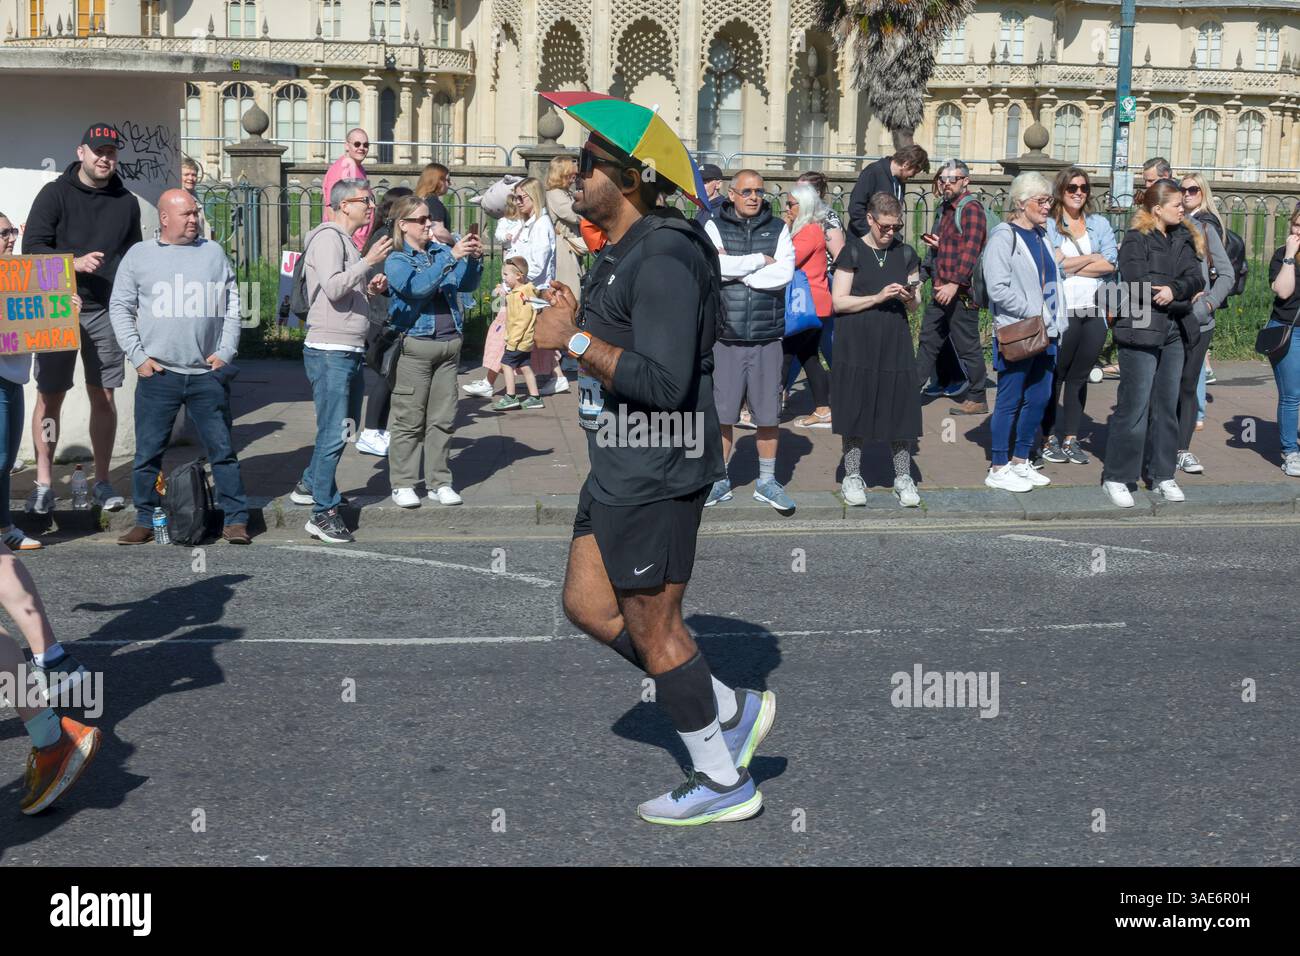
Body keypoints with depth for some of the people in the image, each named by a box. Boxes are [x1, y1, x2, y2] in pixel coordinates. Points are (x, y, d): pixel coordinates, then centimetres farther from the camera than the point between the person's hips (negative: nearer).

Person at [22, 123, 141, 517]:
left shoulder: (127, 202, 10)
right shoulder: (55, 194, 0)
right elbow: (32, 247, -6)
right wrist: (74, 262, -19)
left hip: (106, 312, 3)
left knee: (104, 396, 5)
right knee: (50, 396, 0)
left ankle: (102, 481, 13)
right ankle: (43, 482, 7)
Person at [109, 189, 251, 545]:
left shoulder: (214, 253, 11)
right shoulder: (139, 256, 6)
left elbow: (232, 306, 11)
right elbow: (120, 308, 7)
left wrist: (226, 352, 1)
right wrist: (137, 355, -2)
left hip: (208, 372, 1)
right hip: (157, 373, -1)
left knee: (223, 449, 2)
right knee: (148, 451, 4)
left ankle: (235, 519, 9)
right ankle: (146, 521, 15)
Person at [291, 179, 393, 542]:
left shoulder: (347, 240, 19)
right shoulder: (328, 237, -11)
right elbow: (333, 287, -24)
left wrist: (371, 286, 9)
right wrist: (368, 262, -26)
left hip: (350, 350, 10)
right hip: (329, 351, -10)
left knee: (345, 427, 18)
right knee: (333, 433, -9)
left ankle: (309, 485, 32)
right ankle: (323, 513, -5)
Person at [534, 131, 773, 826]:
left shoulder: (663, 260, -21)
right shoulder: (624, 251, 13)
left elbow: (664, 381, -29)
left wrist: (575, 340, -23)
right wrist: (576, 320, 8)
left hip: (655, 474, -11)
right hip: (619, 466, 11)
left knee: (652, 627, 0)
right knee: (587, 604, 16)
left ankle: (723, 782, 16)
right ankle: (731, 709, 23)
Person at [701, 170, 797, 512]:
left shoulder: (778, 229, 6)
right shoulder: (715, 226, 3)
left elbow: (784, 273, -9)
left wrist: (734, 268, -8)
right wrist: (759, 261, -9)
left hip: (767, 338, 1)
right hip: (725, 338, -1)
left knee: (769, 414, 6)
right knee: (722, 412, 6)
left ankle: (766, 481, 20)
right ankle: (720, 480, 19)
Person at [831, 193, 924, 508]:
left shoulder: (905, 253, 9)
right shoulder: (853, 251, -2)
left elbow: (915, 304, 14)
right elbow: (839, 301, -7)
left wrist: (909, 298, -10)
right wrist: (878, 297, -17)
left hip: (895, 343, 3)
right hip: (857, 345, -3)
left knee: (900, 409, 0)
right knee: (855, 408, 1)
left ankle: (903, 477, 9)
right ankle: (852, 476, 13)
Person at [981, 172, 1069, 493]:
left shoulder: (1041, 235, 16)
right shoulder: (1004, 237, -10)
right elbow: (998, 288, -18)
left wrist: (1056, 322, 9)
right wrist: (1033, 313, -16)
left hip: (1045, 333, 8)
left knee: (1039, 398, 11)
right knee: (1009, 400, -2)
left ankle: (1020, 462, 24)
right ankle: (998, 469, 6)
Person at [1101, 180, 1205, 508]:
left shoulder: (1182, 240, 14)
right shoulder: (1136, 241, -6)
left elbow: (1197, 278, 1)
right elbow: (1137, 284, -18)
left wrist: (1174, 289, -19)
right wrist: (1182, 292, -11)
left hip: (1175, 333, 7)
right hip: (1141, 333, -6)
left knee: (1167, 406, 11)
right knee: (1134, 406, -6)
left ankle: (1163, 475, 19)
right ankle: (1116, 477, 2)